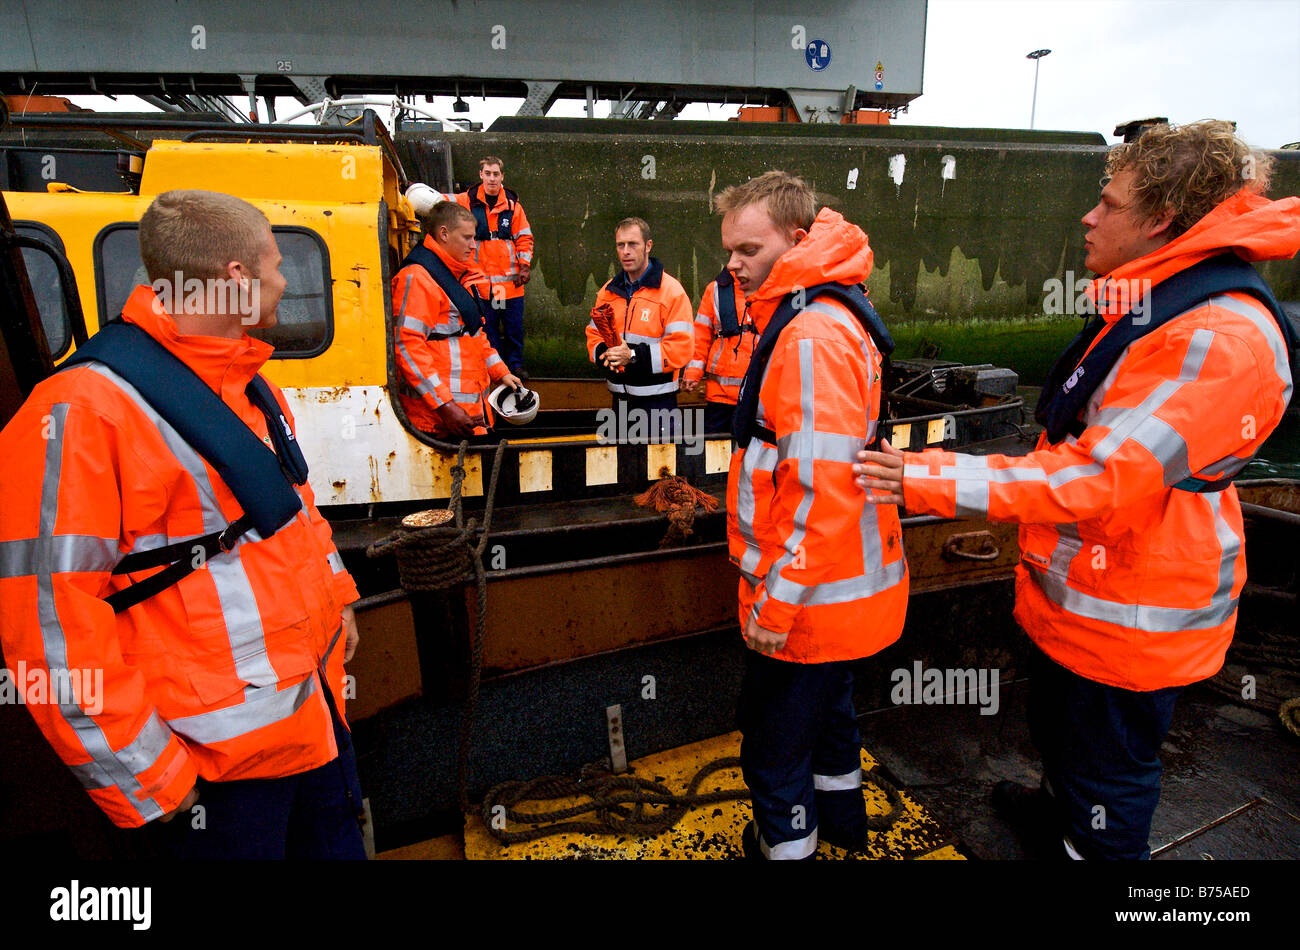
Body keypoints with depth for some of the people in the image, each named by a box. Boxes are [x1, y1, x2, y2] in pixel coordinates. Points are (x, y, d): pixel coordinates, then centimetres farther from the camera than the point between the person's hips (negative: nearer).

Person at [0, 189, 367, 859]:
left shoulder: (250, 387, 7)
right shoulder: (80, 414, -21)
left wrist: (335, 596, 18)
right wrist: (144, 779, -16)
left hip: (317, 701, 8)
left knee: (337, 839, 24)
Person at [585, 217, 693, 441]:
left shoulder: (670, 290, -8)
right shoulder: (608, 291, 11)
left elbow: (682, 346, -16)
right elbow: (593, 335, 14)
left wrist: (634, 355, -23)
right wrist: (604, 353, -10)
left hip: (657, 398, -5)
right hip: (620, 396, 6)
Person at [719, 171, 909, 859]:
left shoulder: (812, 336, -23)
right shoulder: (817, 318, 11)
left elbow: (820, 485, -29)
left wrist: (777, 599, -21)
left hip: (809, 596, -11)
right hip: (836, 586, 11)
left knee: (772, 749, 7)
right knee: (827, 708, 28)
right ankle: (842, 822, 50)